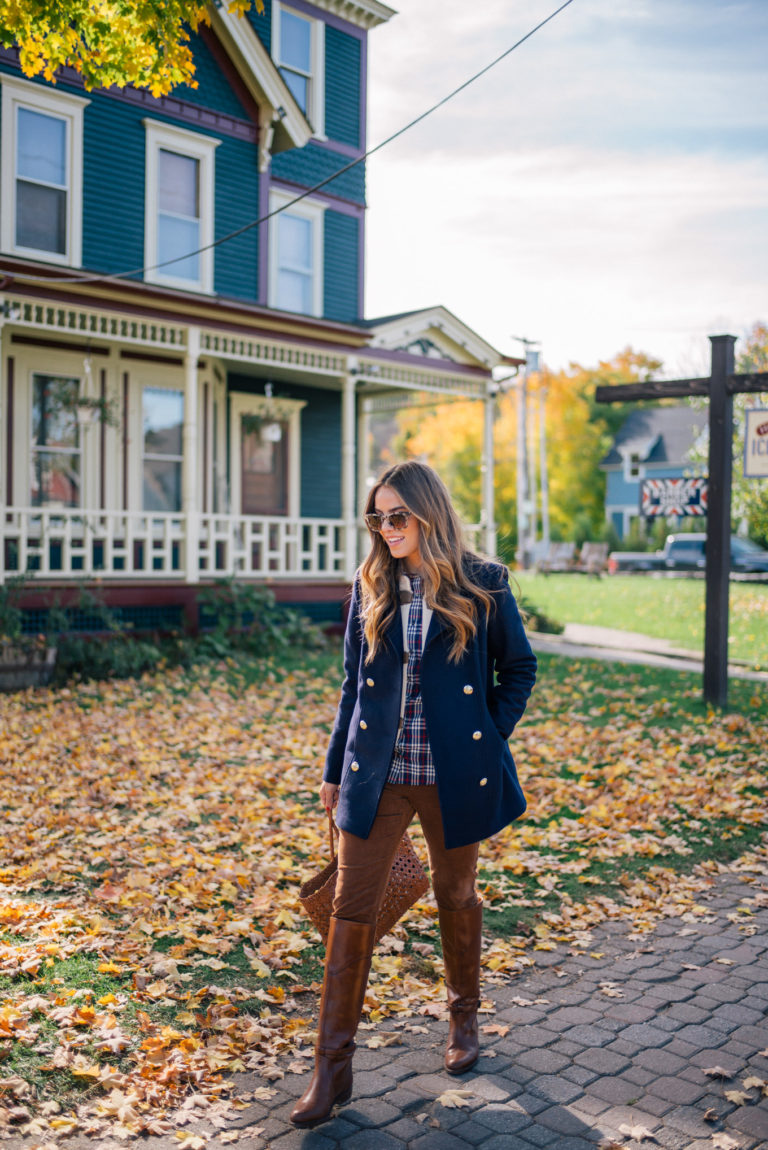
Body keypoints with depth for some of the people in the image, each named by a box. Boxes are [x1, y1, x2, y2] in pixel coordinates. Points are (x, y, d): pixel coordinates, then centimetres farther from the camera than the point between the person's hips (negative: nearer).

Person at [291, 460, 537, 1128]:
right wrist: (335, 769, 10)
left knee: (456, 897, 17)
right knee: (352, 909, 1)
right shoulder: (371, 587, 3)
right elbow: (354, 684, 8)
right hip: (377, 774, 2)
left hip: (455, 774, -2)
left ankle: (465, 1018, 43)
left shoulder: (482, 585, -5)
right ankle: (333, 1067, 12)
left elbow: (519, 667, 5)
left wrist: (490, 738, -4)